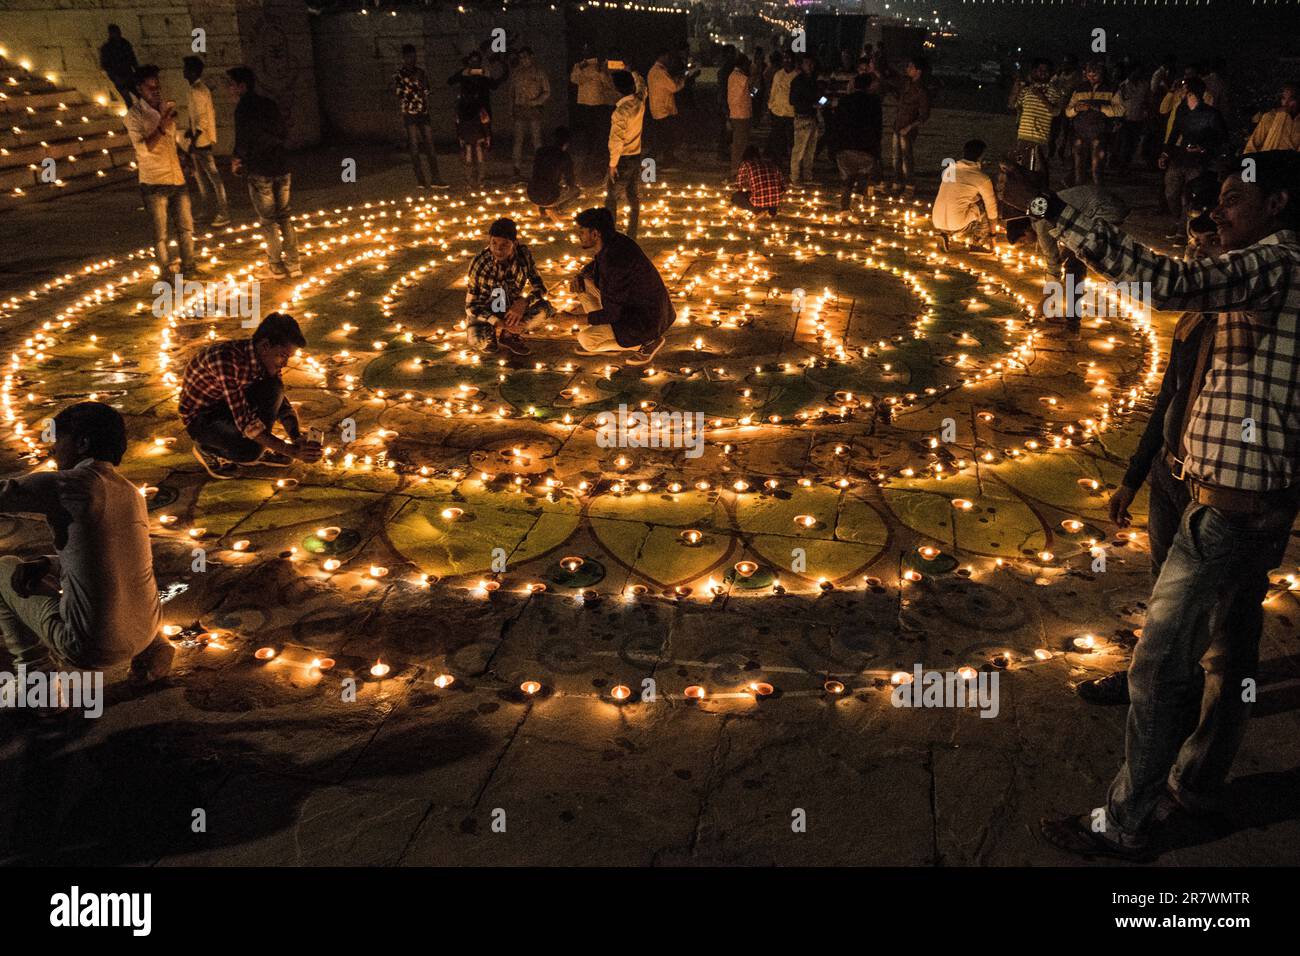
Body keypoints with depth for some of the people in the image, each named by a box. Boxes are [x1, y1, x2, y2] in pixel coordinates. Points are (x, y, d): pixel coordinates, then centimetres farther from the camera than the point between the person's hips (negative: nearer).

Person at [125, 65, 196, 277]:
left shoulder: (168, 108, 9)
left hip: (177, 179, 5)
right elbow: (143, 147, -19)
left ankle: (188, 267, 25)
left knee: (186, 226, 12)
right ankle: (168, 272, 13)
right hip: (154, 182, -5)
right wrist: (161, 126, -25)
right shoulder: (134, 115, -8)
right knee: (161, 234, 3)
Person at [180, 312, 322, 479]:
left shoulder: (267, 359, -11)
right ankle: (206, 448, 1)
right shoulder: (226, 359, -34)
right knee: (251, 450, -31)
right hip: (199, 416, -7)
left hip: (230, 408, 7)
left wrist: (298, 438, -21)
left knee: (274, 388, -19)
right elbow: (245, 421, -35)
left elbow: (282, 404, -2)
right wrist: (291, 451, -35)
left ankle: (260, 449, 0)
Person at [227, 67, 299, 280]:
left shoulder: (244, 106, -12)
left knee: (268, 220, 3)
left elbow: (243, 140, -12)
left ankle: (276, 267, 10)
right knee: (284, 216, 13)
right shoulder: (269, 103, 8)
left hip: (260, 171, -6)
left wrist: (237, 160, 5)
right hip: (281, 168, 6)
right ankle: (293, 264, 15)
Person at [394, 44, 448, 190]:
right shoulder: (399, 74, 0)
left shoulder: (421, 73, 12)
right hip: (409, 115, -4)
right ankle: (421, 180, 1)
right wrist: (413, 81, -12)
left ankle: (435, 179, -1)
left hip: (424, 114, 4)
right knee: (414, 147, -3)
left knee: (429, 145, 0)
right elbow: (398, 93, -8)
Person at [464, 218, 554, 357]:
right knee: (477, 340, -34)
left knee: (544, 308, -23)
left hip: (511, 309, 3)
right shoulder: (480, 263, -25)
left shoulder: (523, 254, -17)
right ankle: (490, 336, 3)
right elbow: (471, 305, -18)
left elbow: (539, 287, -11)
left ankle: (507, 335, -5)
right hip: (484, 313, -3)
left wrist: (523, 302, -33)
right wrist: (500, 323, -30)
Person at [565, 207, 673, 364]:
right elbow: (594, 265, 20)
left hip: (647, 321, -9)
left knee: (585, 339, -16)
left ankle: (648, 341, -3)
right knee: (583, 281, 6)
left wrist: (577, 317, -15)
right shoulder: (611, 241, -4)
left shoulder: (614, 263, -31)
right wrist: (579, 277, -1)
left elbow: (612, 314, -25)